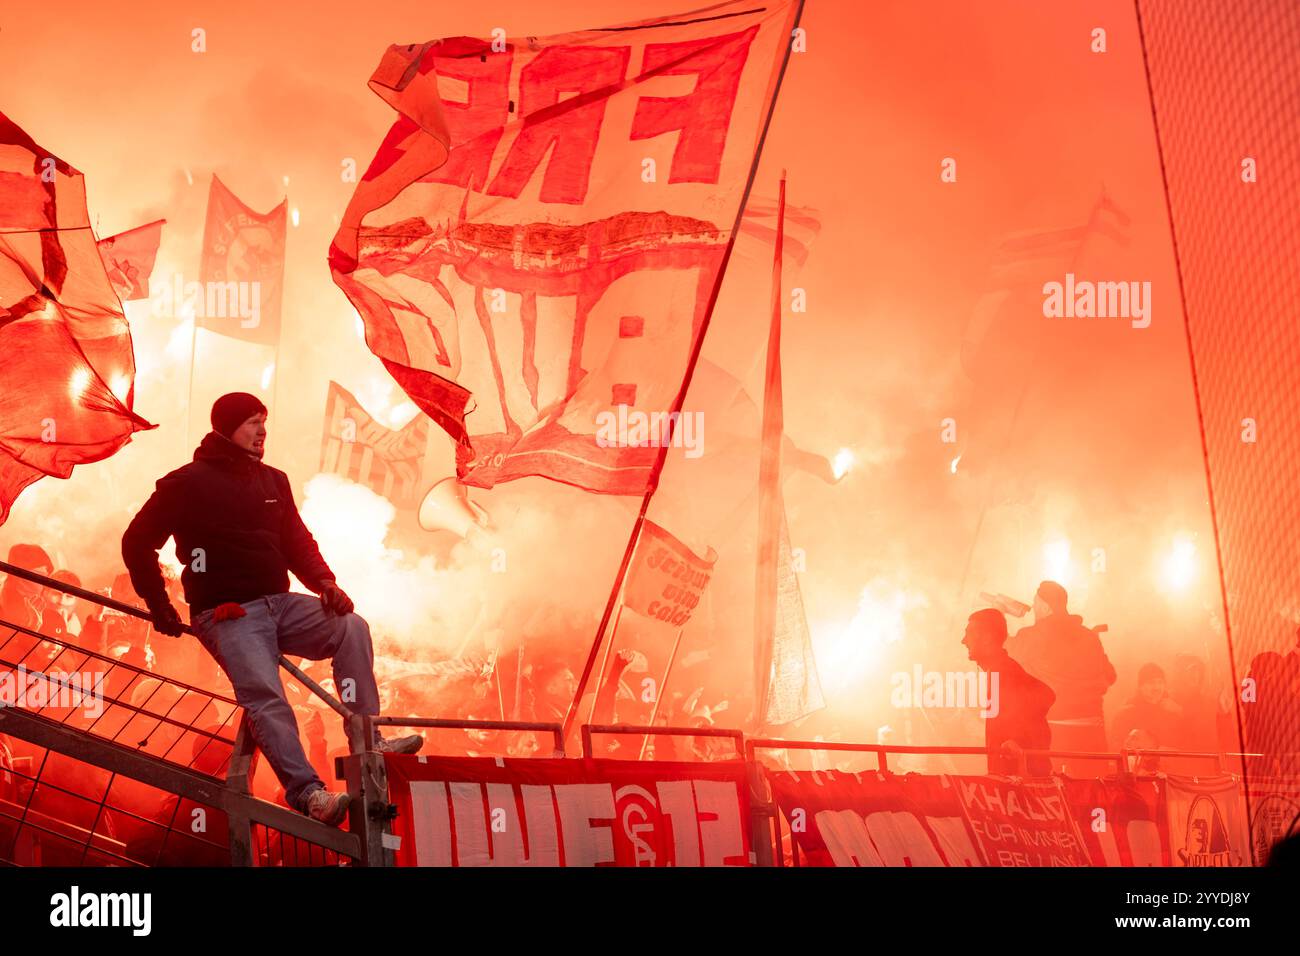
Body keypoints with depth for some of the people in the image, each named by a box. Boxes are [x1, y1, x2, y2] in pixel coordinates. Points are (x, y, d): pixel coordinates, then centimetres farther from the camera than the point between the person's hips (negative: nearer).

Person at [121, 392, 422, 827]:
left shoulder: (273, 481, 16)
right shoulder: (188, 483, -2)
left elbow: (297, 541, 16)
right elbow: (138, 543, 2)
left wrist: (324, 583, -4)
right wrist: (160, 607, -3)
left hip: (279, 603, 6)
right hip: (227, 614, -6)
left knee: (351, 628, -16)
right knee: (265, 696, -24)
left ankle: (367, 744, -17)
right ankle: (306, 792, -34)